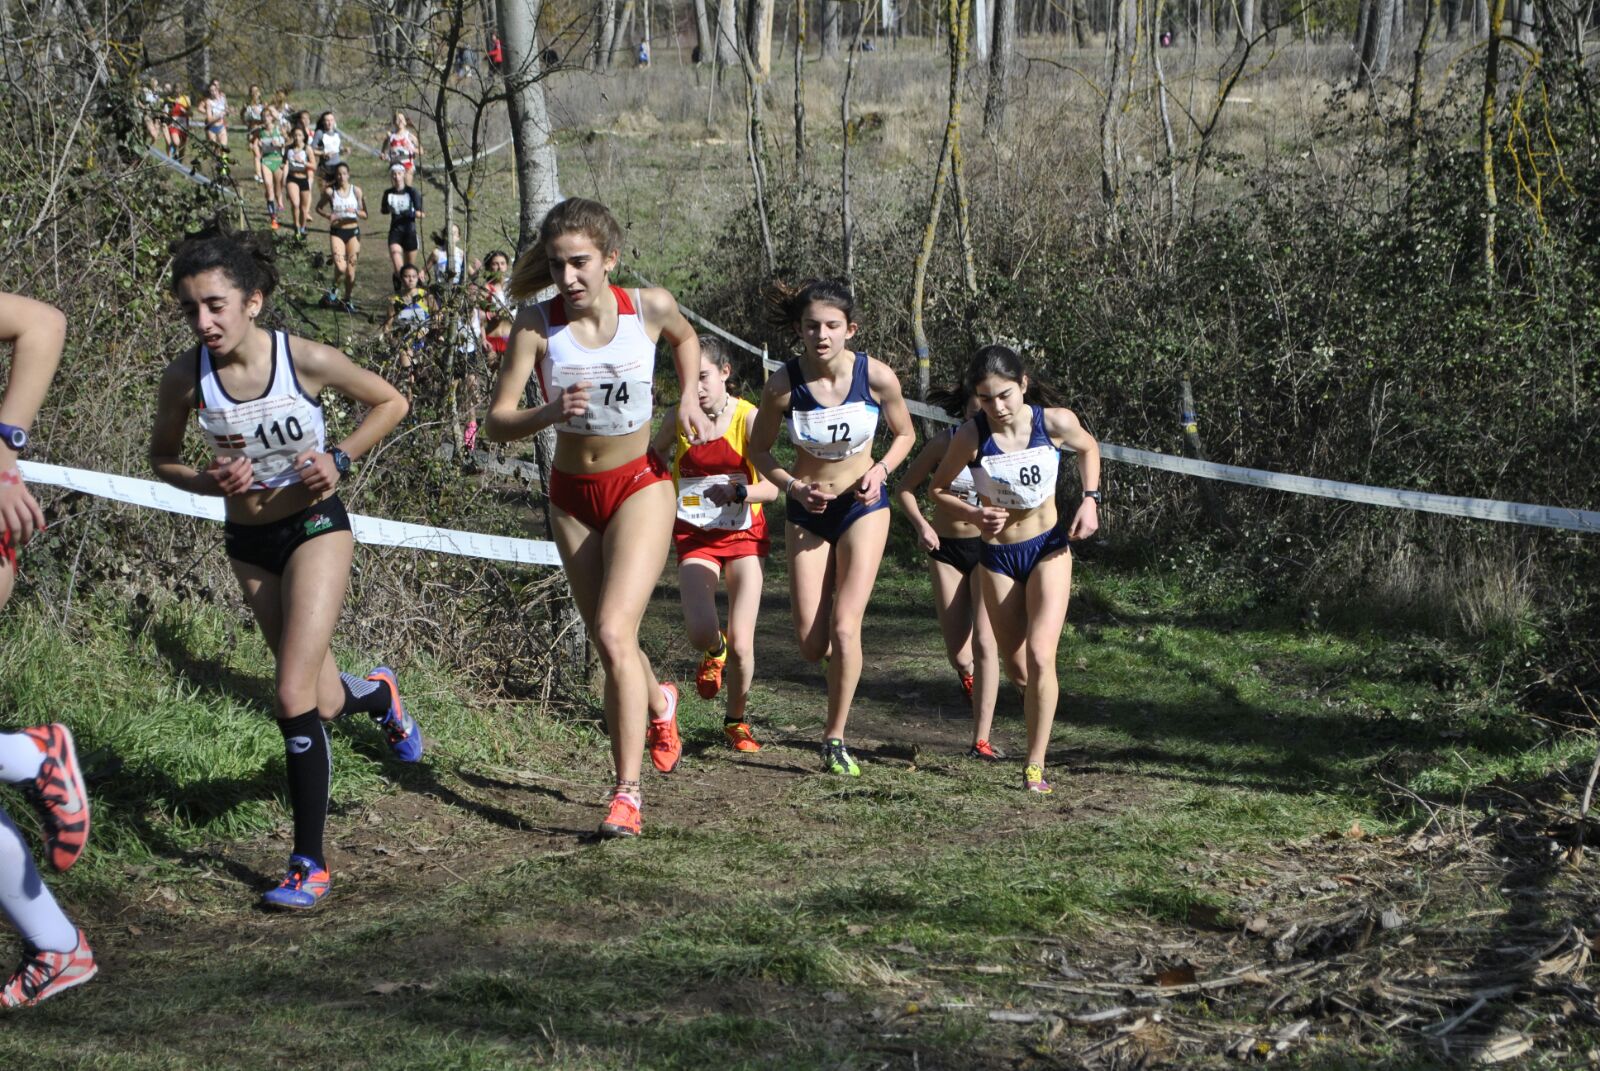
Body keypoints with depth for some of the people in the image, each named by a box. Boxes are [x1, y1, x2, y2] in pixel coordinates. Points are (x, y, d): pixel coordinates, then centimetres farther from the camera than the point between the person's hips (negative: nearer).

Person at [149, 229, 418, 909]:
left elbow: (390, 402, -2)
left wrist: (340, 459, -15)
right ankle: (378, 693, 50)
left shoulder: (307, 360, -19)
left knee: (295, 700, -15)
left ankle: (309, 863, -3)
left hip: (315, 528, -4)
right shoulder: (185, 379, -13)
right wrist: (208, 482, -16)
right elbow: (162, 458, 4)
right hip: (248, 543, 4)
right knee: (323, 703, 12)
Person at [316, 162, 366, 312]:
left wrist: (355, 212, -19)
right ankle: (334, 289, 11)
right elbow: (319, 208, 10)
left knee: (351, 270, 2)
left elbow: (365, 214, 3)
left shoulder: (356, 191, 0)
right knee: (340, 267, -19)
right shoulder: (330, 191, -2)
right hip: (336, 232, -1)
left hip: (353, 232, 1)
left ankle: (347, 300, 21)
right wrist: (328, 215, -10)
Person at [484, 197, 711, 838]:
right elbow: (496, 424, -19)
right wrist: (550, 413, -37)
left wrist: (688, 399, 1)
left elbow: (685, 337, 14)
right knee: (609, 645, 15)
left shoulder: (649, 307, -12)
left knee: (614, 634, -19)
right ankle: (658, 702, 50)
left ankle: (627, 791, -14)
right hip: (572, 495, 3)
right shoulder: (537, 323, -15)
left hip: (640, 485, -2)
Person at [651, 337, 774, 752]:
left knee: (741, 644, -7)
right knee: (701, 632, -20)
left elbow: (770, 487, -18)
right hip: (695, 537, 1)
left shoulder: (748, 418, -12)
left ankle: (736, 719, 20)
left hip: (743, 535, -1)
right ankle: (714, 654, 18)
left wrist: (736, 492, -37)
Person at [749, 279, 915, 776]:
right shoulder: (783, 384, -18)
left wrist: (880, 471, -16)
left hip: (863, 506, -1)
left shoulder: (877, 376, -17)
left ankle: (835, 737, 2)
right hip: (807, 511, 1)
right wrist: (793, 486, -18)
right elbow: (758, 449, -2)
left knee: (844, 626, -13)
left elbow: (904, 434, 2)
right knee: (812, 646, 0)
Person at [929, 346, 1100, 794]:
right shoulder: (971, 437, -18)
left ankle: (1035, 765, -9)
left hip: (1049, 548, -1)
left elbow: (1088, 448, 8)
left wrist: (1090, 499, -5)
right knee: (1018, 669, 7)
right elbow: (939, 488, -2)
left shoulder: (1056, 422, -16)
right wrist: (974, 514, -20)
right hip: (997, 556, 1)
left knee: (1040, 657, -16)